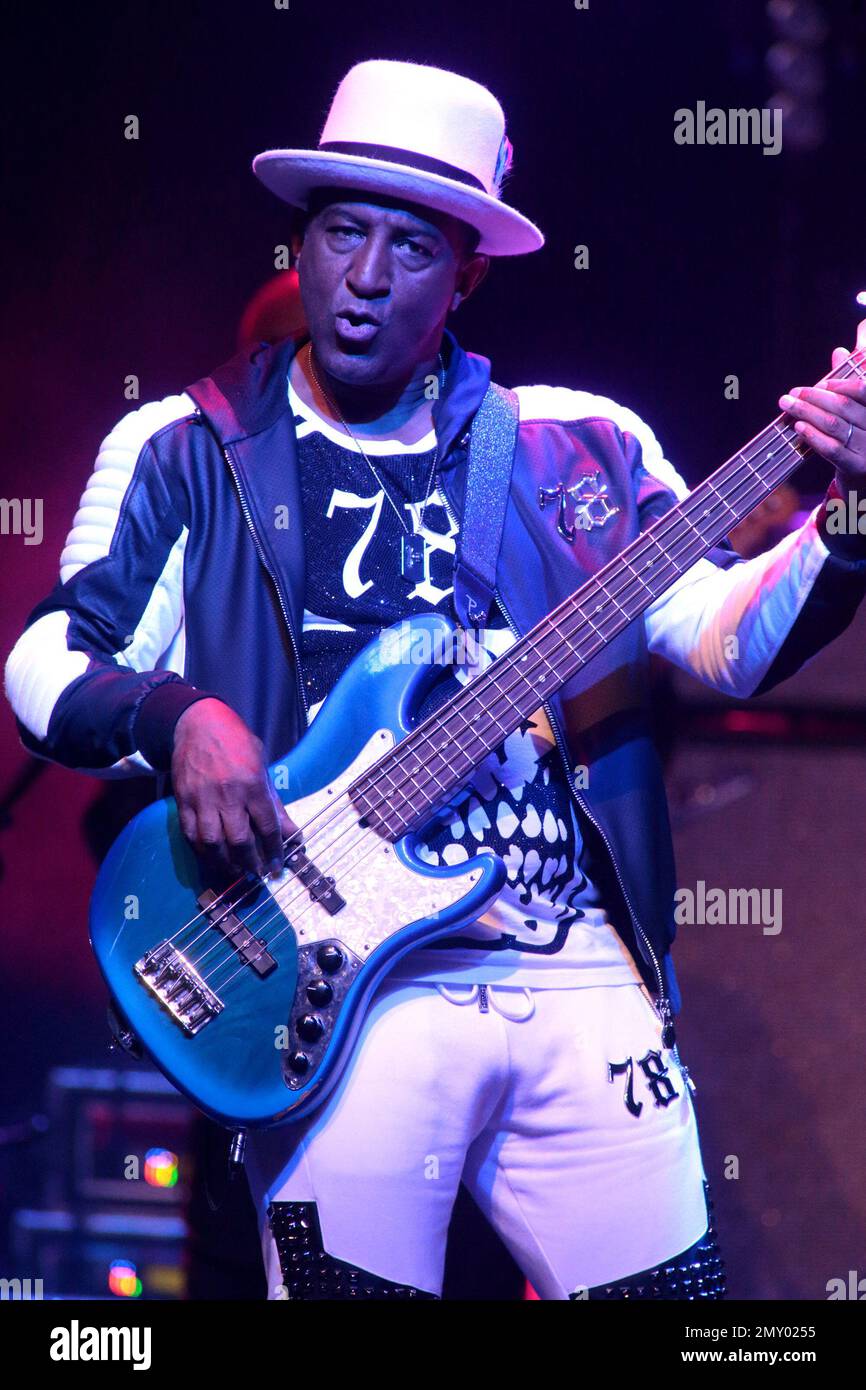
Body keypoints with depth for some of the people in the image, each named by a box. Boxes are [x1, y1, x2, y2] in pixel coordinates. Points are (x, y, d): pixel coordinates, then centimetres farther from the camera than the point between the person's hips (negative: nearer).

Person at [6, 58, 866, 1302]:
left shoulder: (582, 445, 12)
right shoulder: (185, 454, 8)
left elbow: (733, 639, 5)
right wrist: (178, 716, -16)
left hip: (587, 973, 2)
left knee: (667, 1287, 2)